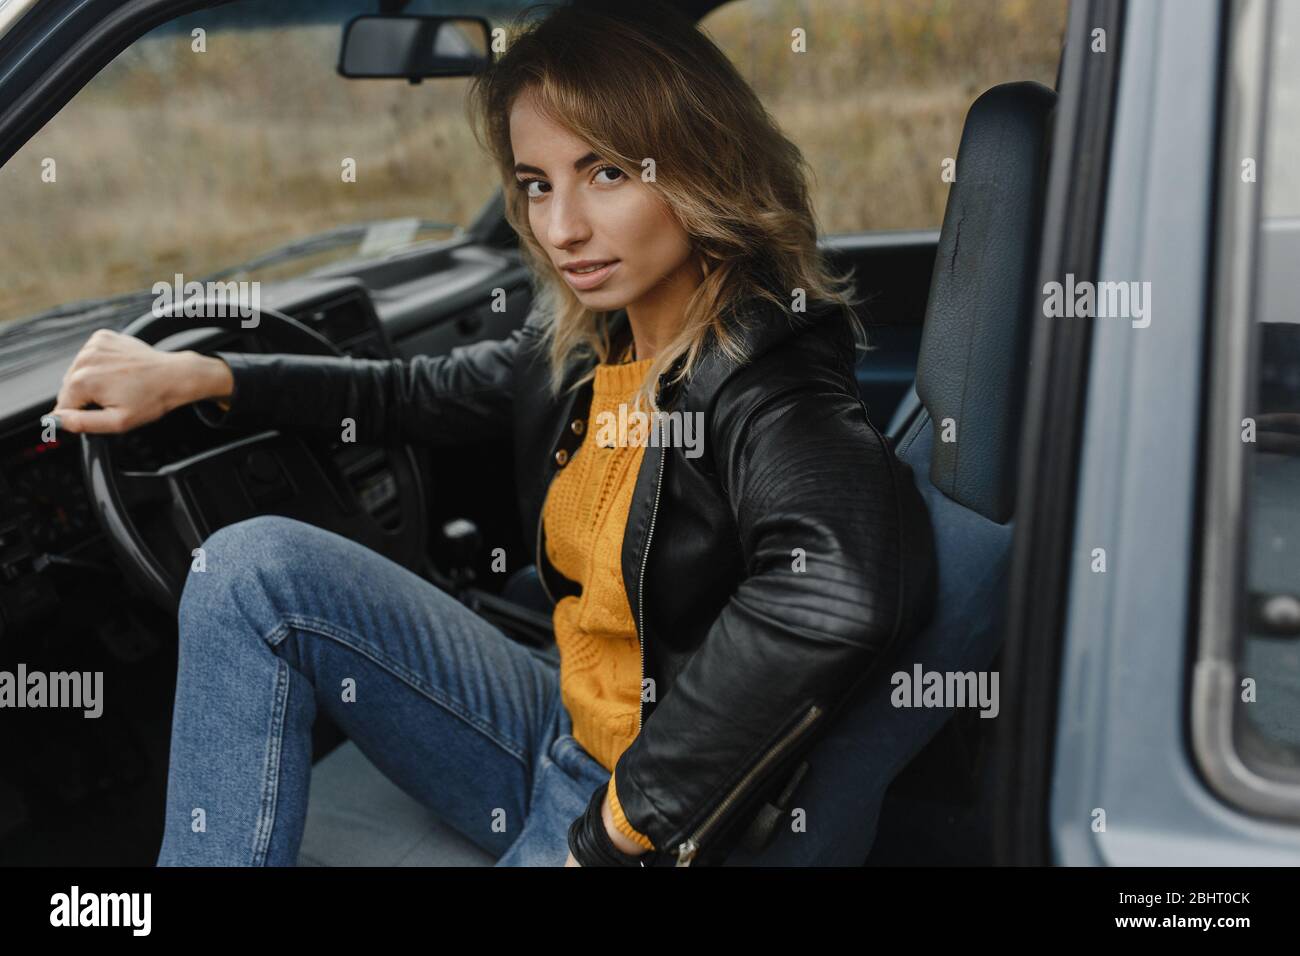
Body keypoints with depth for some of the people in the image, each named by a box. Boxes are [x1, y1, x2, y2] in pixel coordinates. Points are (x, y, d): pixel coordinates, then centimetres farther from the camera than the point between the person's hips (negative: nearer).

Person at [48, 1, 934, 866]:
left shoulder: (767, 387, -23)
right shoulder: (581, 344, 0)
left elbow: (840, 586, -44)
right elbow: (422, 392, 16)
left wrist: (614, 833, -35)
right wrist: (193, 374, 7)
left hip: (666, 817, -7)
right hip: (562, 737, 7)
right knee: (256, 565, 0)